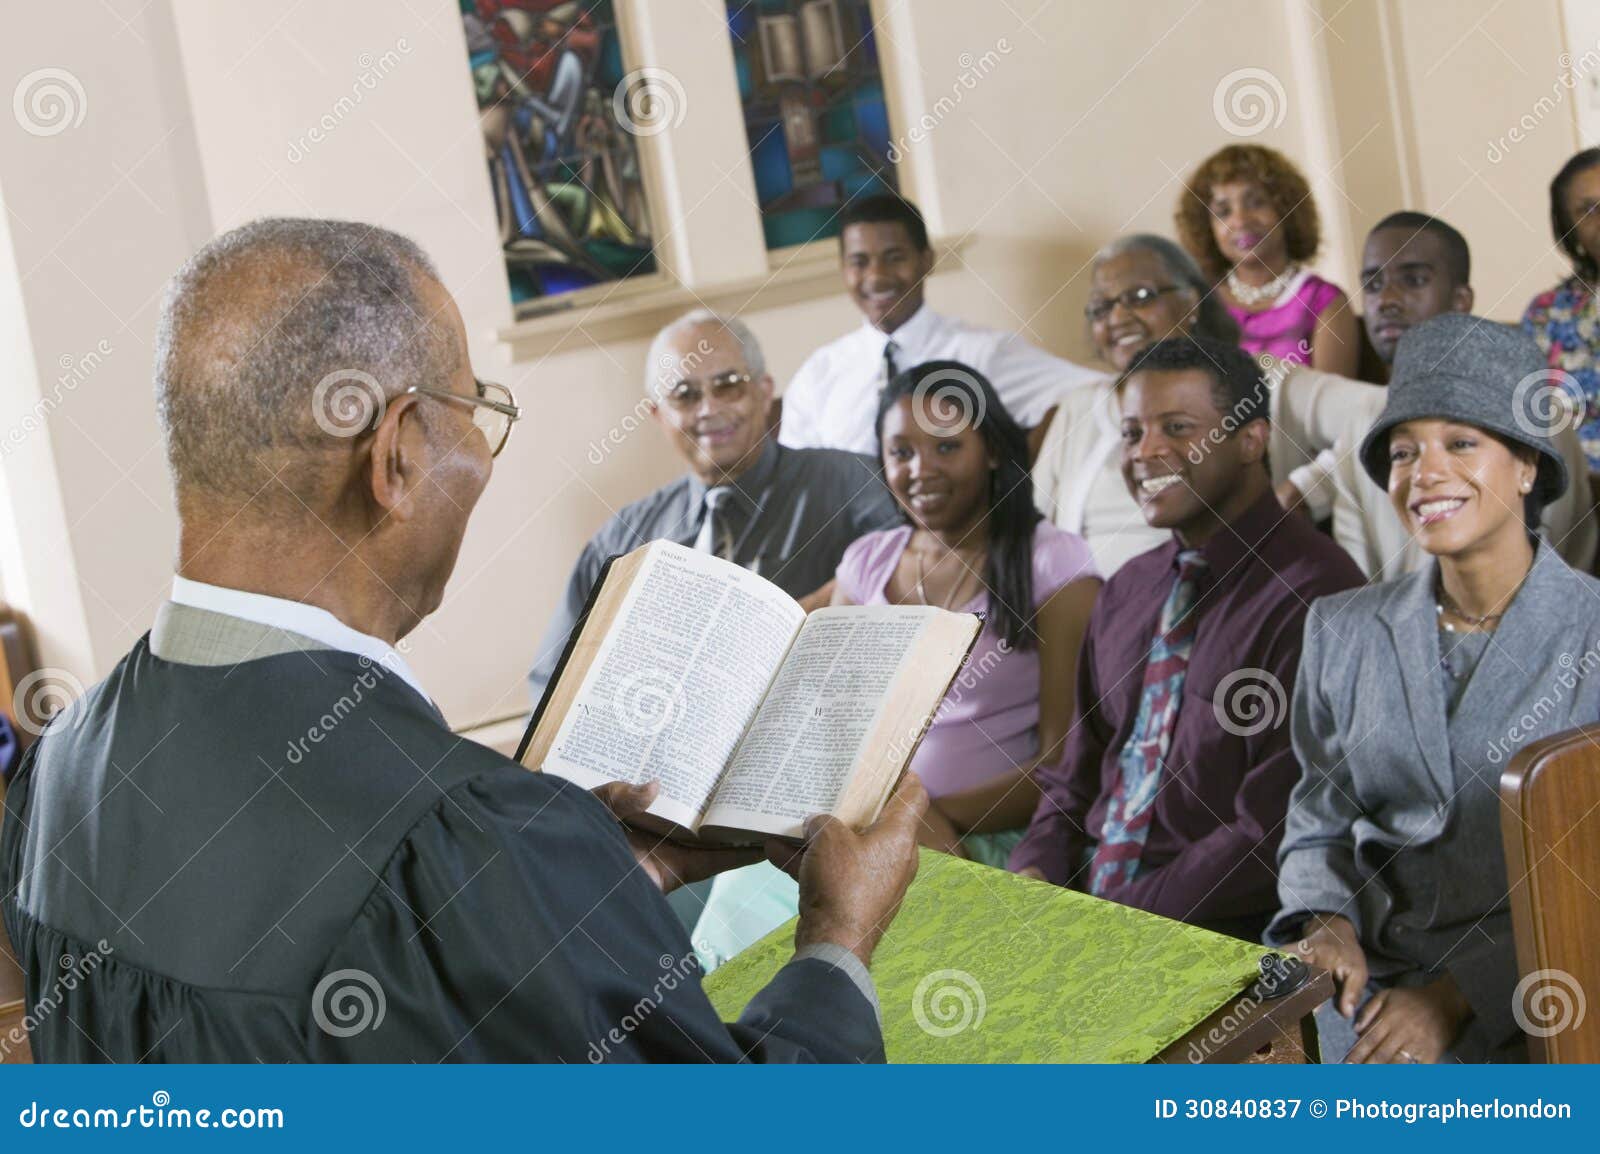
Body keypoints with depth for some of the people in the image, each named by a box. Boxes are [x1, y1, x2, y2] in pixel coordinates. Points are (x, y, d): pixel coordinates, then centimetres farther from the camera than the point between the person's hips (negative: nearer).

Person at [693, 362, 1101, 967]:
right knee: (745, 886, -23)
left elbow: (1066, 762, -6)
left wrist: (941, 815, -19)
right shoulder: (868, 561, 15)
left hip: (980, 840, -4)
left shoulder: (1052, 563, 0)